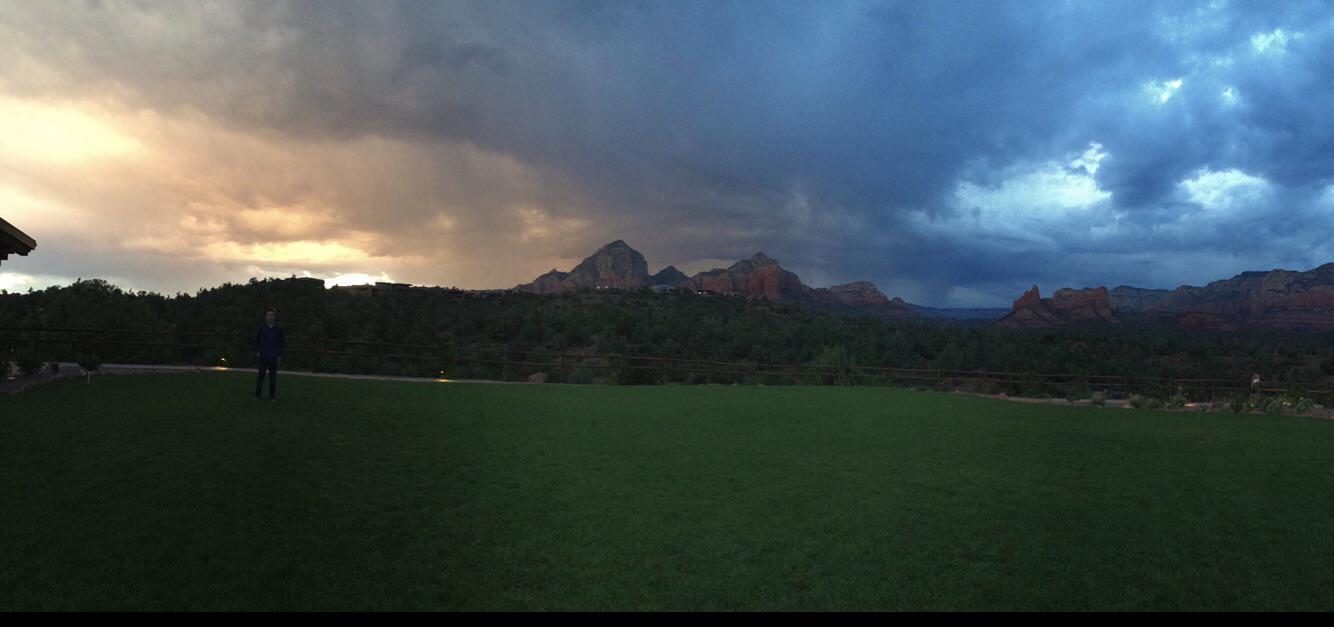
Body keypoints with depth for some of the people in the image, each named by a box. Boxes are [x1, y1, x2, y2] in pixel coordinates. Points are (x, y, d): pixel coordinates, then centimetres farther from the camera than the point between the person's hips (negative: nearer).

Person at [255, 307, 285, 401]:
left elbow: (282, 343, 2)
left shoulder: (278, 329, -3)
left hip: (274, 357, 0)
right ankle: (257, 395, 8)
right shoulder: (262, 328, -1)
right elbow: (257, 339, 14)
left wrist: (280, 355, -4)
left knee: (273, 376, 5)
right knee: (261, 376, 0)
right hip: (263, 357, 0)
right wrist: (257, 351, 6)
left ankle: (272, 395, 12)